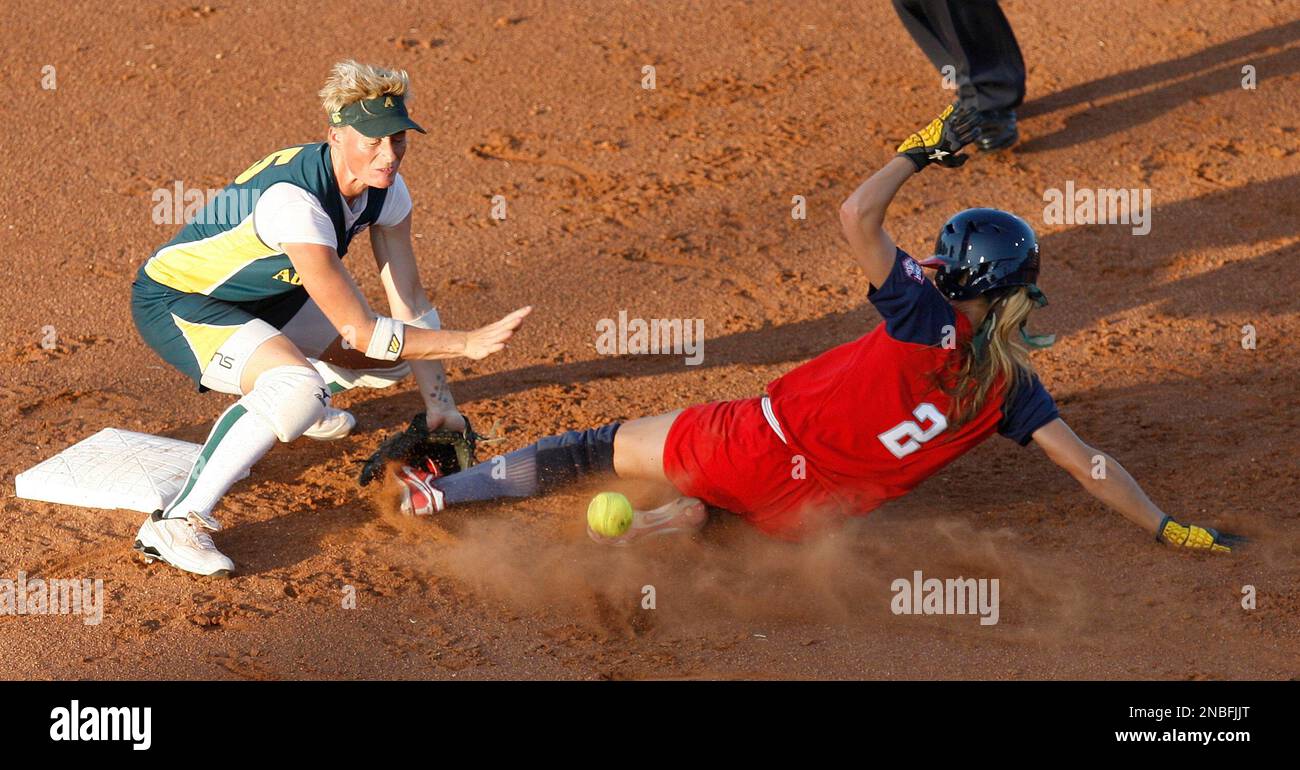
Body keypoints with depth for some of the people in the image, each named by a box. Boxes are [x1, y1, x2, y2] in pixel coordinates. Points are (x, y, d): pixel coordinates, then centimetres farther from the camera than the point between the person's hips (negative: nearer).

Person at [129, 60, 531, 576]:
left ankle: (285, 404, 38)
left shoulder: (385, 188, -12)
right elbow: (359, 333, -34)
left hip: (256, 298, 9)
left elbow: (409, 300, -3)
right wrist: (468, 344, -32)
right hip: (172, 300, -9)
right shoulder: (294, 200, -36)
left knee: (395, 358, 10)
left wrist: (438, 404, -4)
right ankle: (177, 522, -26)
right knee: (299, 391, -35)